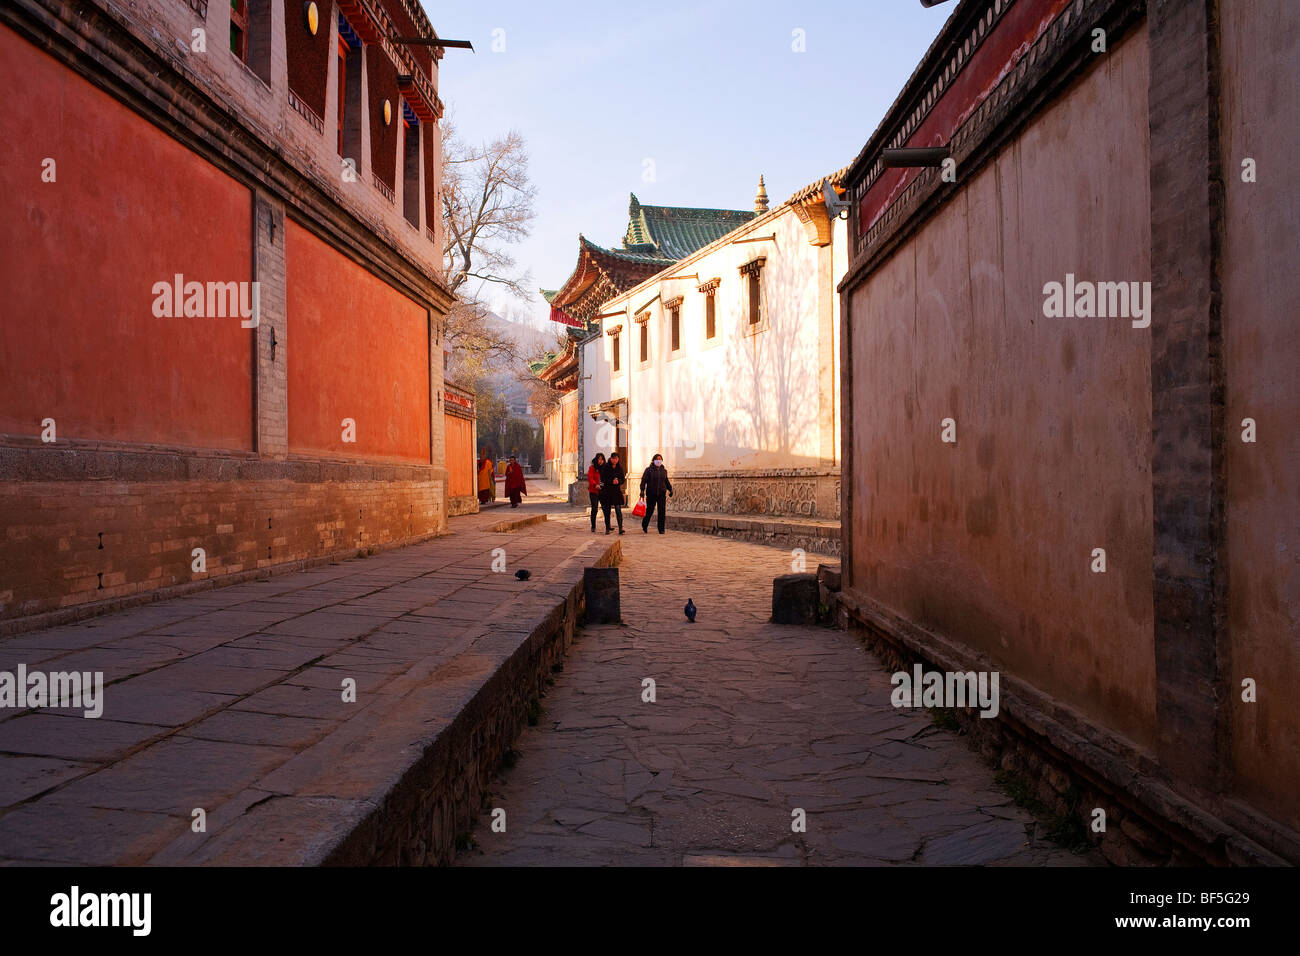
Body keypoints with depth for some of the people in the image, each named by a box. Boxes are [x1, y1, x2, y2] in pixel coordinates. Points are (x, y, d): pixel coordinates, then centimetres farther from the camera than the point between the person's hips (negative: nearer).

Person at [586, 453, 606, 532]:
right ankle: (593, 527, 5)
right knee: (594, 509, -6)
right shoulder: (592, 468, -2)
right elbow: (590, 478, -13)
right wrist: (595, 485, -30)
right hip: (594, 491, -3)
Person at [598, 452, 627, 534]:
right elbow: (603, 479, -5)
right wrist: (612, 481, -17)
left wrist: (618, 481, -13)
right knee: (607, 510, 3)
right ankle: (607, 528, 12)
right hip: (606, 491, -1)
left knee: (618, 509, -10)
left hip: (616, 491, 1)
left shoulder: (620, 468, 6)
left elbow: (623, 479, 8)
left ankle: (620, 528, -13)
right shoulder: (605, 467, -2)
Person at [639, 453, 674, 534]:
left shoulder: (664, 471, 12)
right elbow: (644, 480, -5)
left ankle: (661, 529, 5)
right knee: (649, 511, 2)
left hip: (661, 494, 3)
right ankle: (644, 527, 23)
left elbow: (666, 481, 23)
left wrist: (670, 489, 16)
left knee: (662, 512, -3)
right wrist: (642, 490, -16)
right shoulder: (649, 470, -1)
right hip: (651, 494, -3)